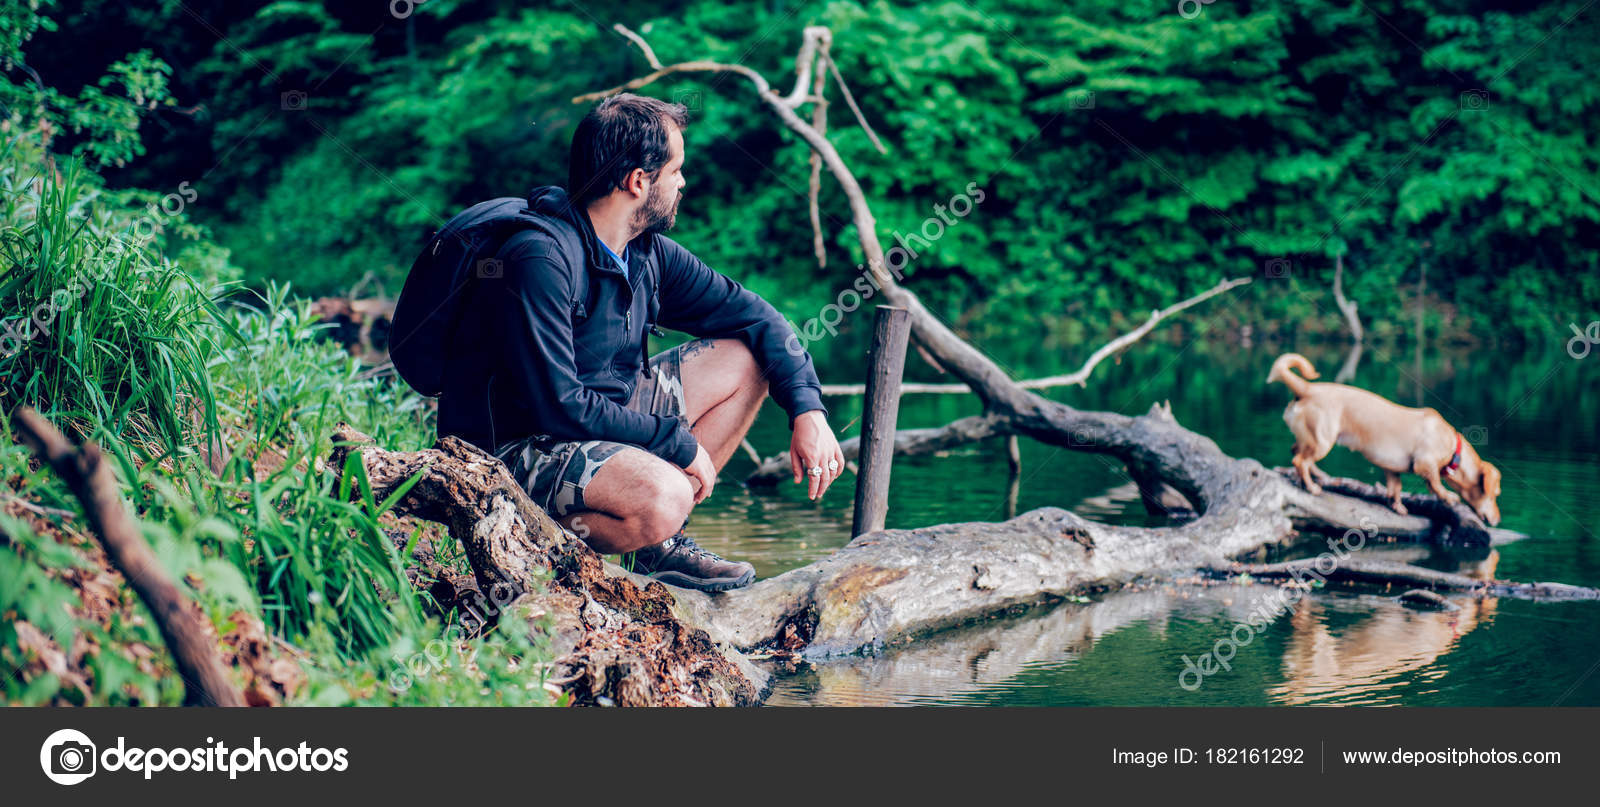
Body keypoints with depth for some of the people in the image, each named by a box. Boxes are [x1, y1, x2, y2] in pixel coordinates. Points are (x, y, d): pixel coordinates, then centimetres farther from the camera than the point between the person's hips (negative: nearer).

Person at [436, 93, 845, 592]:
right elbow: (560, 406, -28)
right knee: (662, 498, -35)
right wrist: (679, 443, -20)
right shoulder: (540, 259, -24)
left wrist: (807, 409, -4)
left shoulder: (648, 253, 2)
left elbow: (752, 315, 10)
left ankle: (662, 544, 4)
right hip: (513, 449, -9)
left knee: (746, 360, 5)